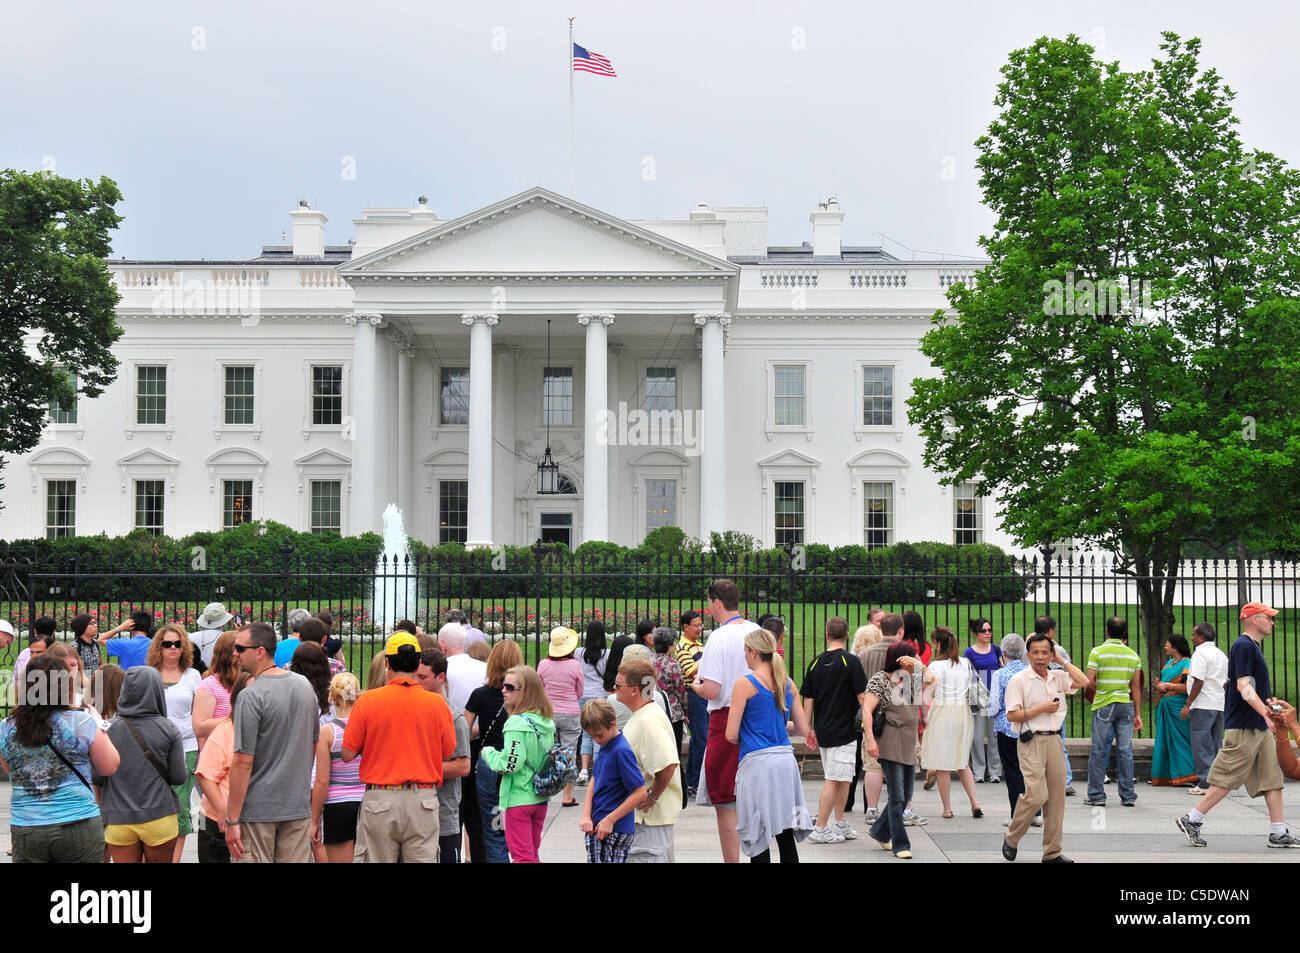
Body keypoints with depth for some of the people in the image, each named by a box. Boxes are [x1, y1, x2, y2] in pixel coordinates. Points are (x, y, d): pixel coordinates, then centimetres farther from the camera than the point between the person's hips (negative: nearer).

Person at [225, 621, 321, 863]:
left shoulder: (251, 696, -16)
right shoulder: (305, 685, 6)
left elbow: (243, 761, -17)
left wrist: (232, 819, -13)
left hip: (257, 811, -6)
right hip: (299, 806, 6)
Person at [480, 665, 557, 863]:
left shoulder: (517, 724, -19)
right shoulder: (547, 722, 5)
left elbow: (509, 764, -22)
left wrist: (488, 752, -6)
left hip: (519, 798, -8)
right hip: (540, 798, 8)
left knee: (522, 856, 0)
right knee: (532, 855, 18)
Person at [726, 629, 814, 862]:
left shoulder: (745, 684, -7)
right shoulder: (788, 683, 9)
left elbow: (731, 735, -9)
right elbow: (805, 729, 13)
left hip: (757, 762, -6)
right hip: (786, 761, 6)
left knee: (759, 840, 0)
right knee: (786, 836, 11)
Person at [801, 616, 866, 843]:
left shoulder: (816, 663, 5)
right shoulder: (850, 661, -11)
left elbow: (808, 701, 8)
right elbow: (862, 698, -13)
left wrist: (809, 730, 14)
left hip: (822, 731, 6)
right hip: (843, 731, -6)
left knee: (842, 779, 18)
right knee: (835, 780, -3)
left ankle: (840, 824, 23)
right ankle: (820, 829, -4)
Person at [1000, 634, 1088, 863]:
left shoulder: (1057, 677, 12)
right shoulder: (1019, 680, -4)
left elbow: (1083, 682, -3)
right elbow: (1012, 715, -10)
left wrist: (1063, 660, 3)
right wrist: (1043, 709, -10)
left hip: (1054, 740, 6)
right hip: (1032, 742, -6)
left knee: (1057, 797, 5)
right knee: (1036, 795, -15)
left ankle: (1052, 852, 13)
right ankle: (1011, 839, 6)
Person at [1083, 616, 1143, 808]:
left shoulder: (1097, 652, -6)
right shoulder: (1133, 655, 5)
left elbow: (1090, 682, -11)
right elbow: (1136, 687, 6)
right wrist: (1138, 714, 10)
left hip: (1103, 705, -3)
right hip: (1126, 705, 3)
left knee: (1098, 751, 3)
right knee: (1125, 750, 7)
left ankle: (1096, 795, 5)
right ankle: (1128, 796, 10)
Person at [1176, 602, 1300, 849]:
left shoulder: (1252, 646, 18)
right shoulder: (1244, 646, -13)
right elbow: (1244, 686, -22)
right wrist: (1265, 712, -31)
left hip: (1259, 727, 10)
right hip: (1244, 727, -10)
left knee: (1272, 778, 5)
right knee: (1227, 779, -7)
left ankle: (1279, 833, 6)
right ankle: (1192, 820, 1)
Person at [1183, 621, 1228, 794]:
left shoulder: (1201, 653, -10)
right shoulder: (1221, 654, 18)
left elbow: (1198, 681, -17)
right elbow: (1225, 682, 20)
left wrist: (1188, 705, -14)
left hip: (1203, 706, -9)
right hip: (1219, 705, 9)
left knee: (1201, 747, -5)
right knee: (1216, 746, 12)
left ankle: (1205, 783, -7)